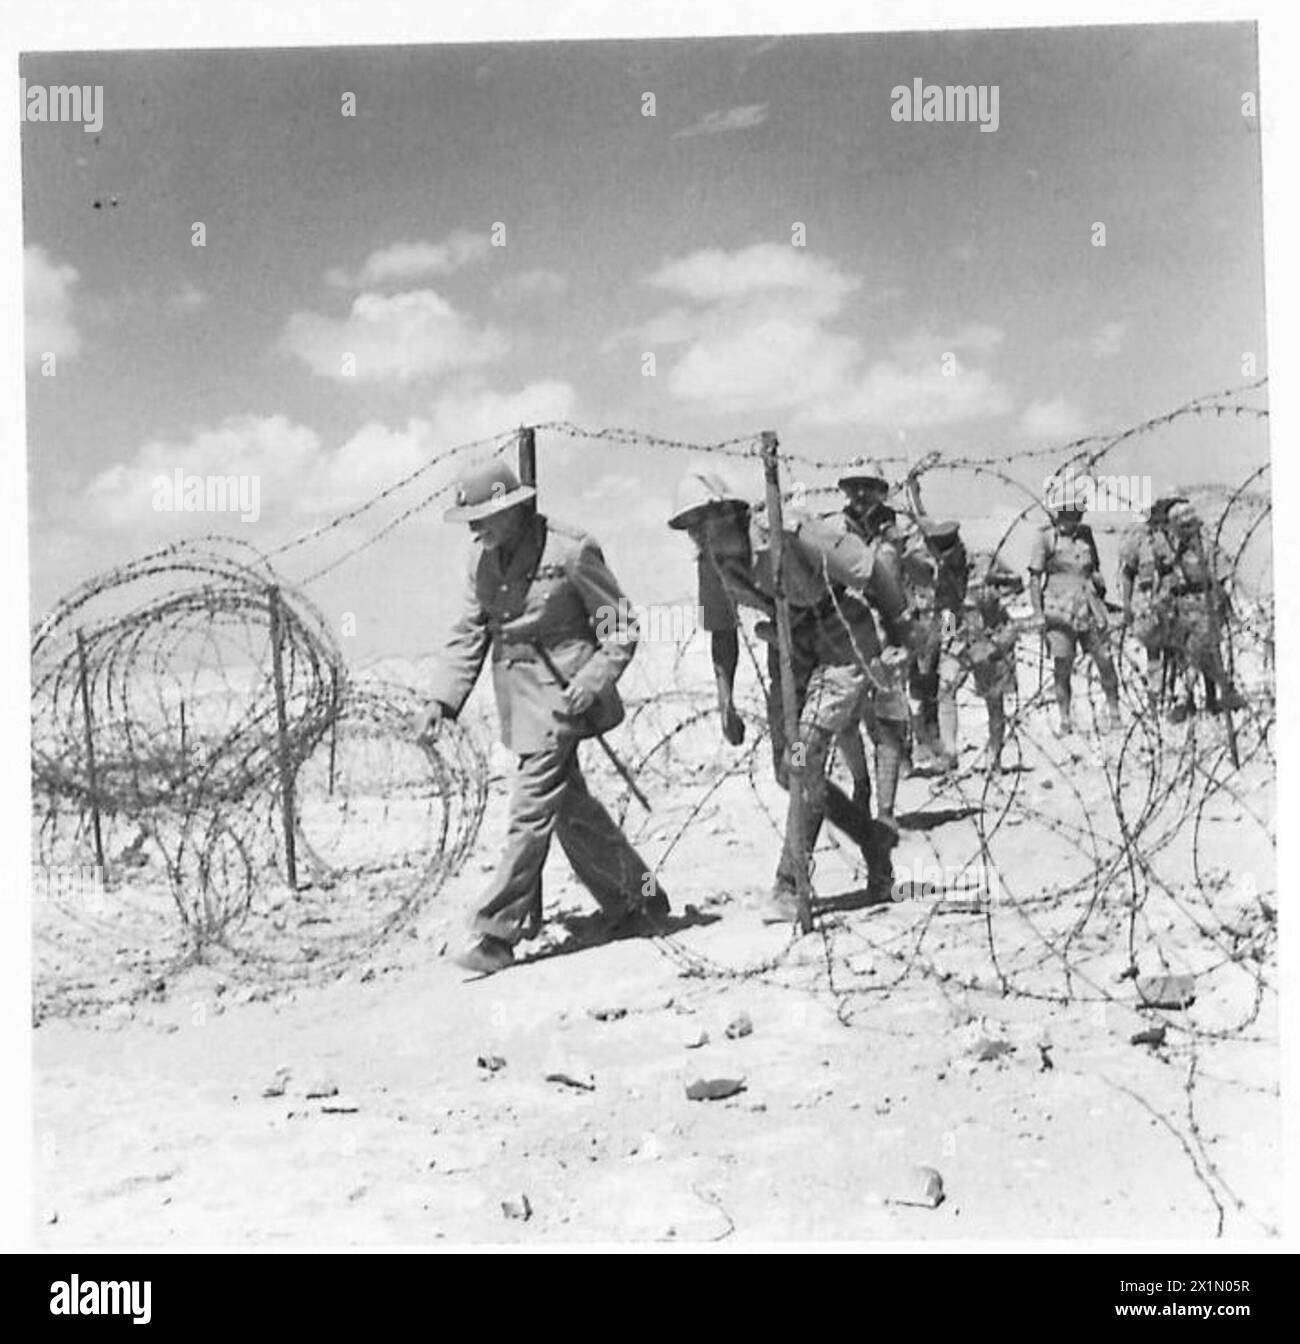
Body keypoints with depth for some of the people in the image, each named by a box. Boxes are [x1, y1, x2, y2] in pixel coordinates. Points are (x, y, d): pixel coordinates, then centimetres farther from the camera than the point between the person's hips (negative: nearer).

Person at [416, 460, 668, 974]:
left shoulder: (571, 551, -14)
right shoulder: (484, 561, 6)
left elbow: (621, 628, -8)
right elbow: (468, 635, 8)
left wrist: (591, 682, -22)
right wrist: (441, 699, -4)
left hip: (560, 695, -7)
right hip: (517, 697, 8)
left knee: (531, 813, -8)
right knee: (571, 809, 14)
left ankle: (496, 933, -1)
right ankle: (638, 902, 29)